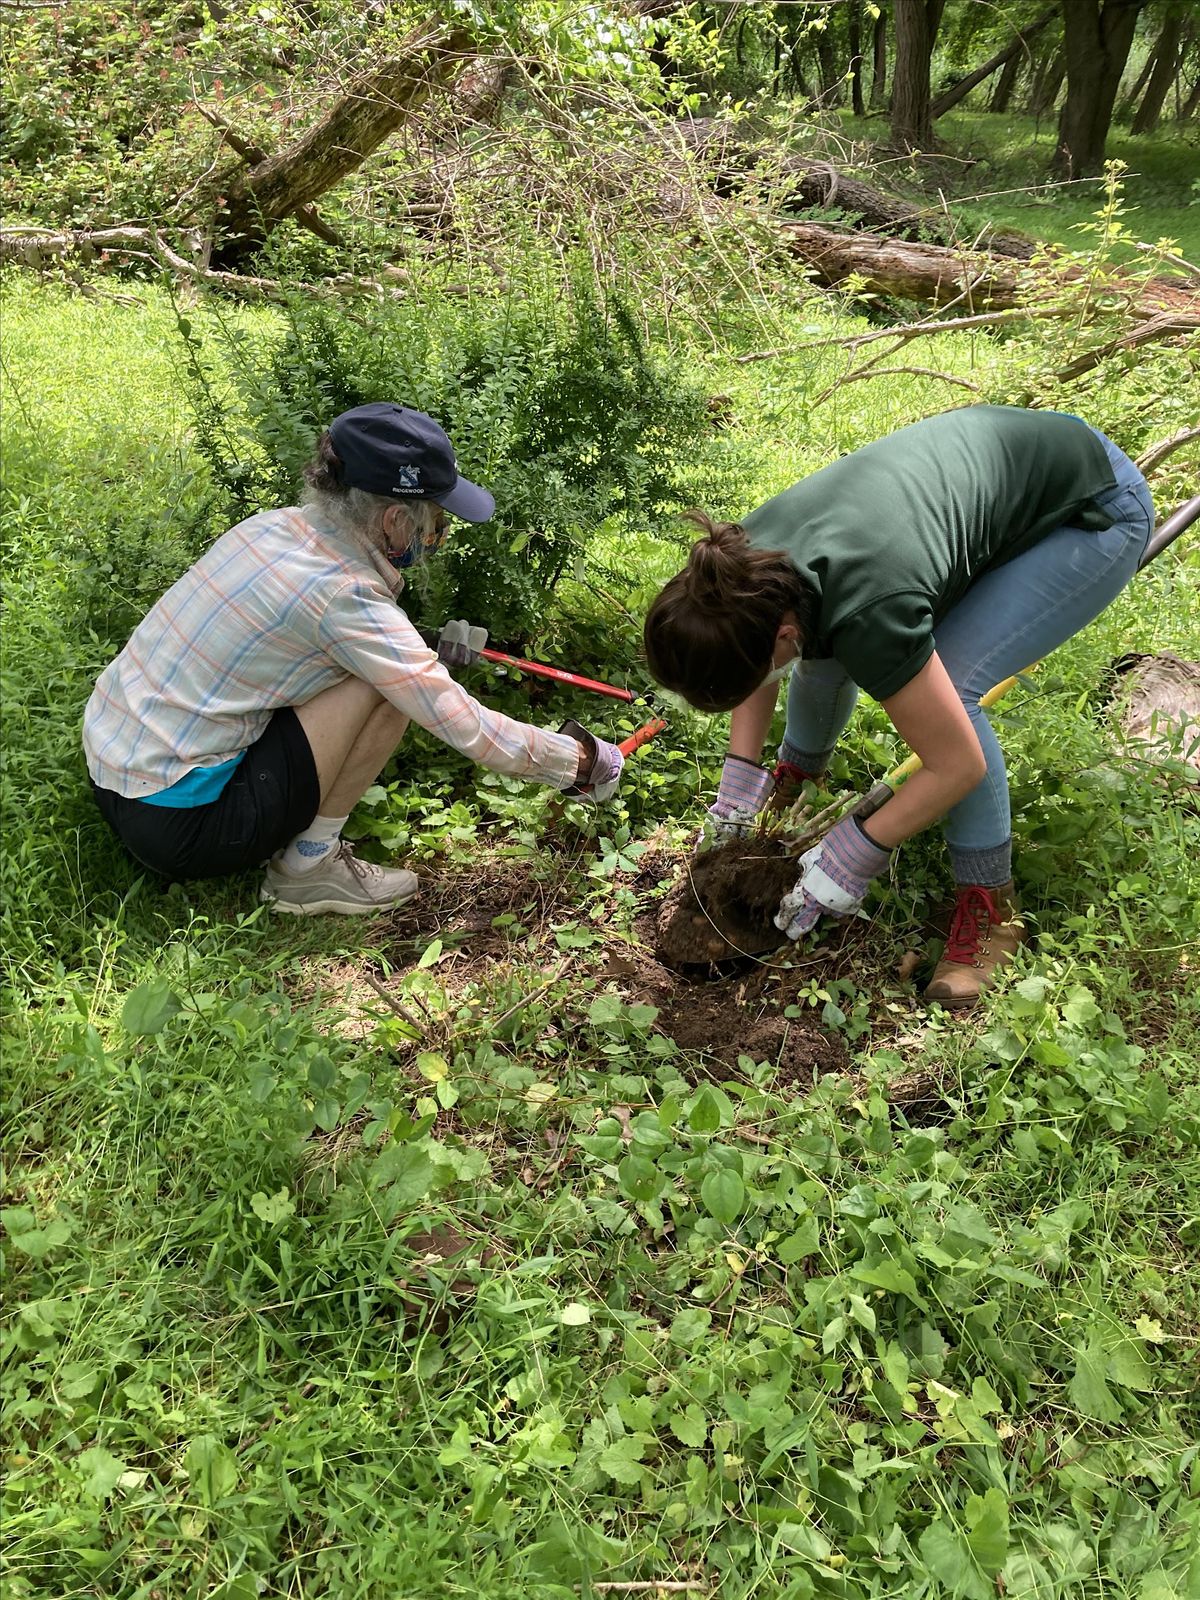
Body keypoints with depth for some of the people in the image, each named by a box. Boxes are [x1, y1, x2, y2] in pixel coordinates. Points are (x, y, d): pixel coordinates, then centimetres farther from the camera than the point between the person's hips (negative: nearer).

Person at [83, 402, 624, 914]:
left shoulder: (275, 525, 1)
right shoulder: (341, 596, -21)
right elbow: (464, 726, -16)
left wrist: (427, 652, 6)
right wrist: (580, 760, -3)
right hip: (177, 824, -8)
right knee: (389, 689, -13)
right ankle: (309, 866, 0)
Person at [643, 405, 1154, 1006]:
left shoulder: (868, 615, -40)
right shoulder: (744, 566, -19)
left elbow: (958, 766, -27)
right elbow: (755, 663, 5)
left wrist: (853, 856, -21)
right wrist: (741, 774, -1)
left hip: (1096, 514, -7)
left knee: (948, 684, -24)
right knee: (827, 652, -2)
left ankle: (991, 906, -5)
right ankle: (799, 769, 30)